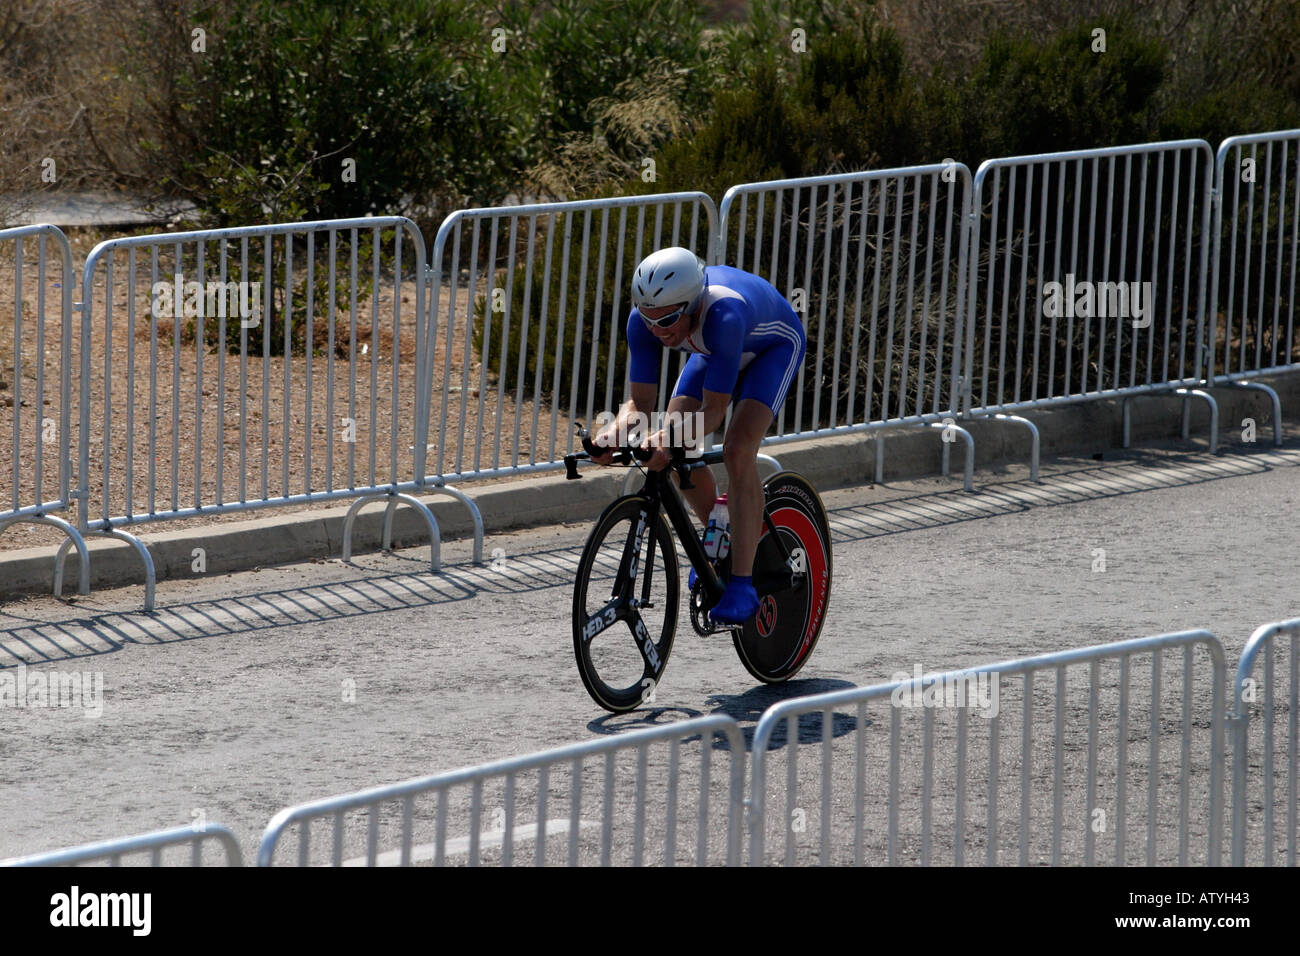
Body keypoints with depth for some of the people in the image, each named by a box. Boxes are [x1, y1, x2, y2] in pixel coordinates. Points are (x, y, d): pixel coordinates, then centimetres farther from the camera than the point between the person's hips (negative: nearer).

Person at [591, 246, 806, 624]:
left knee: (737, 450, -25)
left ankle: (742, 586, -22)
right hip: (714, 349, 6)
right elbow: (641, 401, -23)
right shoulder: (645, 318, -30)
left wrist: (671, 438, -57)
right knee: (672, 445, -9)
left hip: (774, 345, -6)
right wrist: (616, 430, -44)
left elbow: (713, 412, -40)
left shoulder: (724, 313, -45)